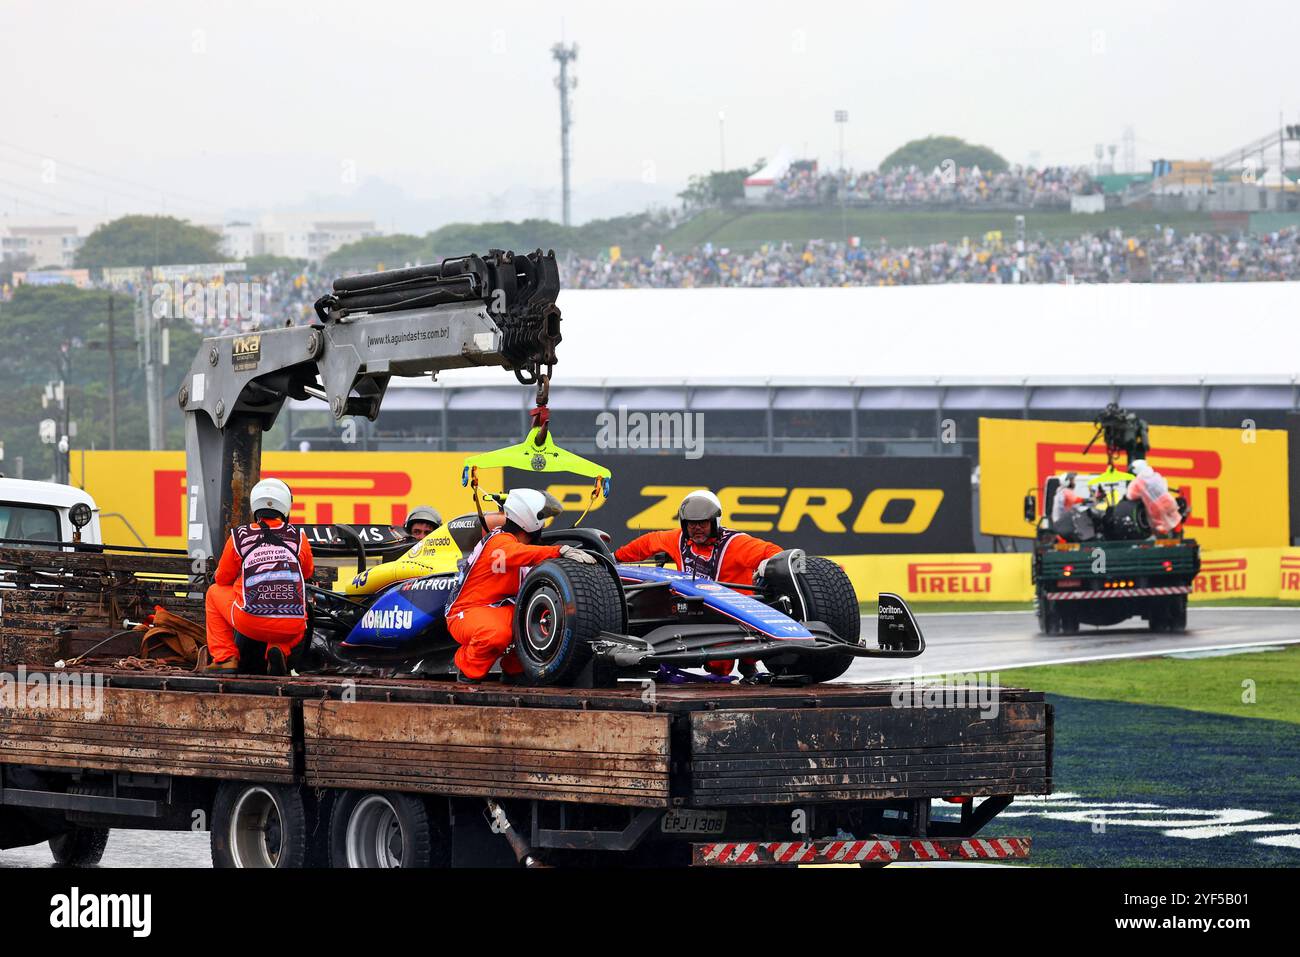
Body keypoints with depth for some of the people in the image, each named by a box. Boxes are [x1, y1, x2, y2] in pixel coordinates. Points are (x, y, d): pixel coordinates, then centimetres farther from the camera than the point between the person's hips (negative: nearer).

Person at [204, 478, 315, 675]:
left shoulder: (239, 537, 2)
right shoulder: (298, 537, 5)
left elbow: (222, 579, 16)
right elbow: (308, 572, 25)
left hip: (250, 622, -1)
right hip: (291, 628, 1)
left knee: (214, 592, 27)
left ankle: (225, 657, 16)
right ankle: (280, 649, 6)